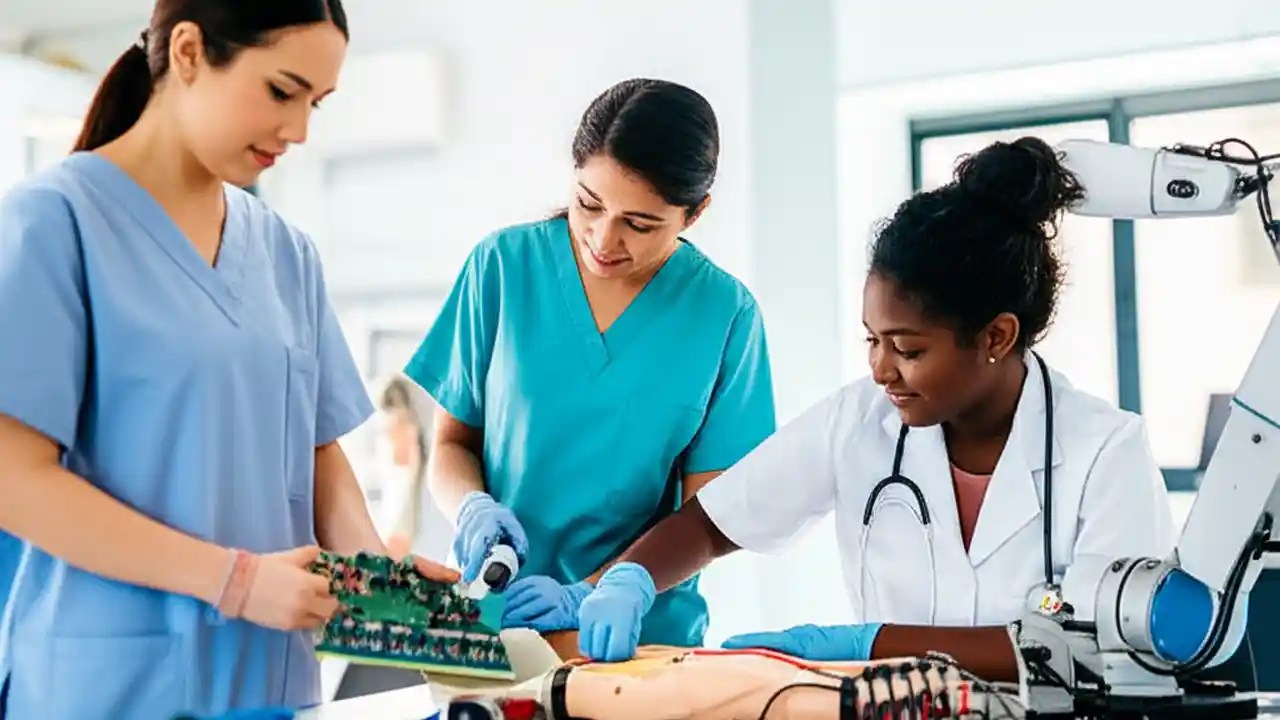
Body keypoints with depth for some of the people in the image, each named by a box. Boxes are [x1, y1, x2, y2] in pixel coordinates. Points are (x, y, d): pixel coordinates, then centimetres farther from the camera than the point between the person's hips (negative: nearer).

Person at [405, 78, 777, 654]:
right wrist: (473, 507, -13)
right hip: (495, 620, -1)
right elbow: (452, 442, 7)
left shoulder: (724, 314, -3)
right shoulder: (504, 264, 0)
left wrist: (587, 598, -15)